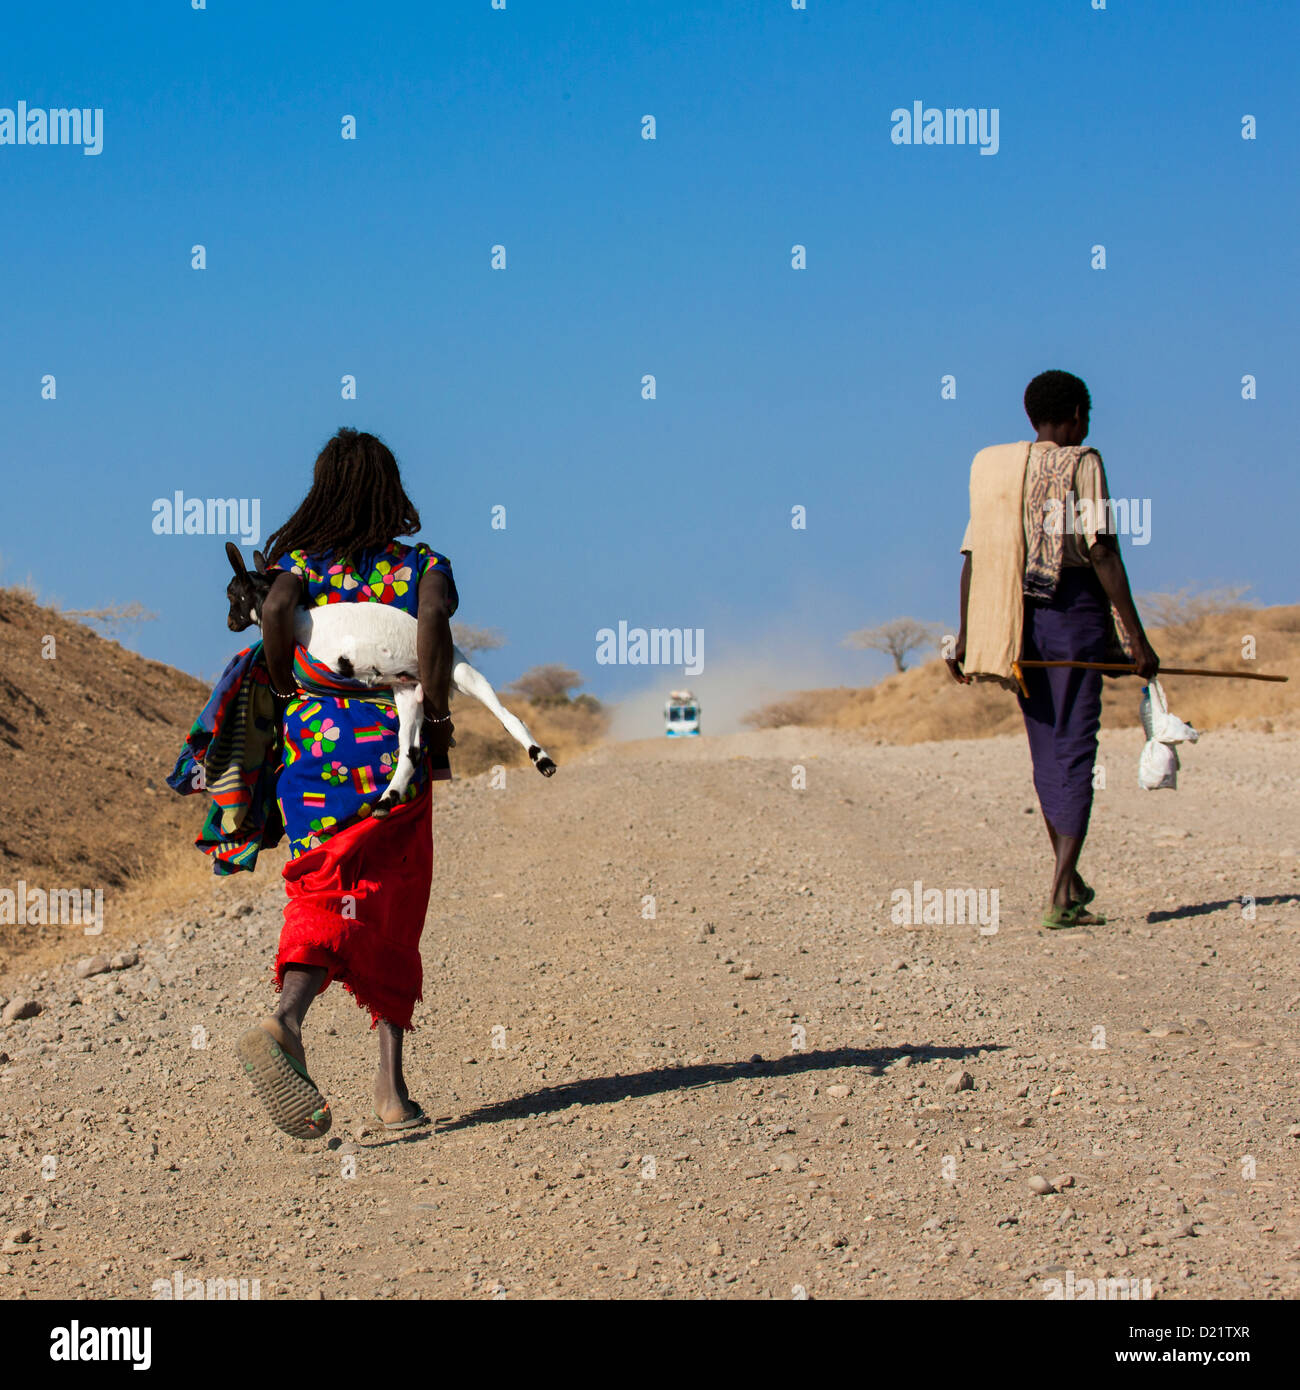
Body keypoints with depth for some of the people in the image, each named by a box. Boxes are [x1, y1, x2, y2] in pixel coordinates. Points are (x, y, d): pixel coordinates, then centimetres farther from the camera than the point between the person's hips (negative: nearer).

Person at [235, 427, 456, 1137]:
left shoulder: (300, 559, 6)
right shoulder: (423, 565, 5)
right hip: (395, 744, 0)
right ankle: (390, 1083, 7)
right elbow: (433, 618, -16)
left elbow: (276, 607, -15)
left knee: (323, 896, -1)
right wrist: (436, 715, -10)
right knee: (391, 911, 10)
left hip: (313, 737, 0)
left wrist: (285, 687, 0)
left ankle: (287, 1018, -33)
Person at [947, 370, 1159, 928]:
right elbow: (1102, 553, -12)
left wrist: (964, 636, 11)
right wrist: (1136, 637, -12)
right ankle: (1061, 897, -13)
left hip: (1013, 620, 5)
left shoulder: (993, 469, 11)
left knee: (1045, 749, 17)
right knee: (1074, 749, -5)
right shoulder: (1081, 464, -5)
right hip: (1072, 611, -5)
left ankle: (1068, 876, 29)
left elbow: (975, 557, 8)